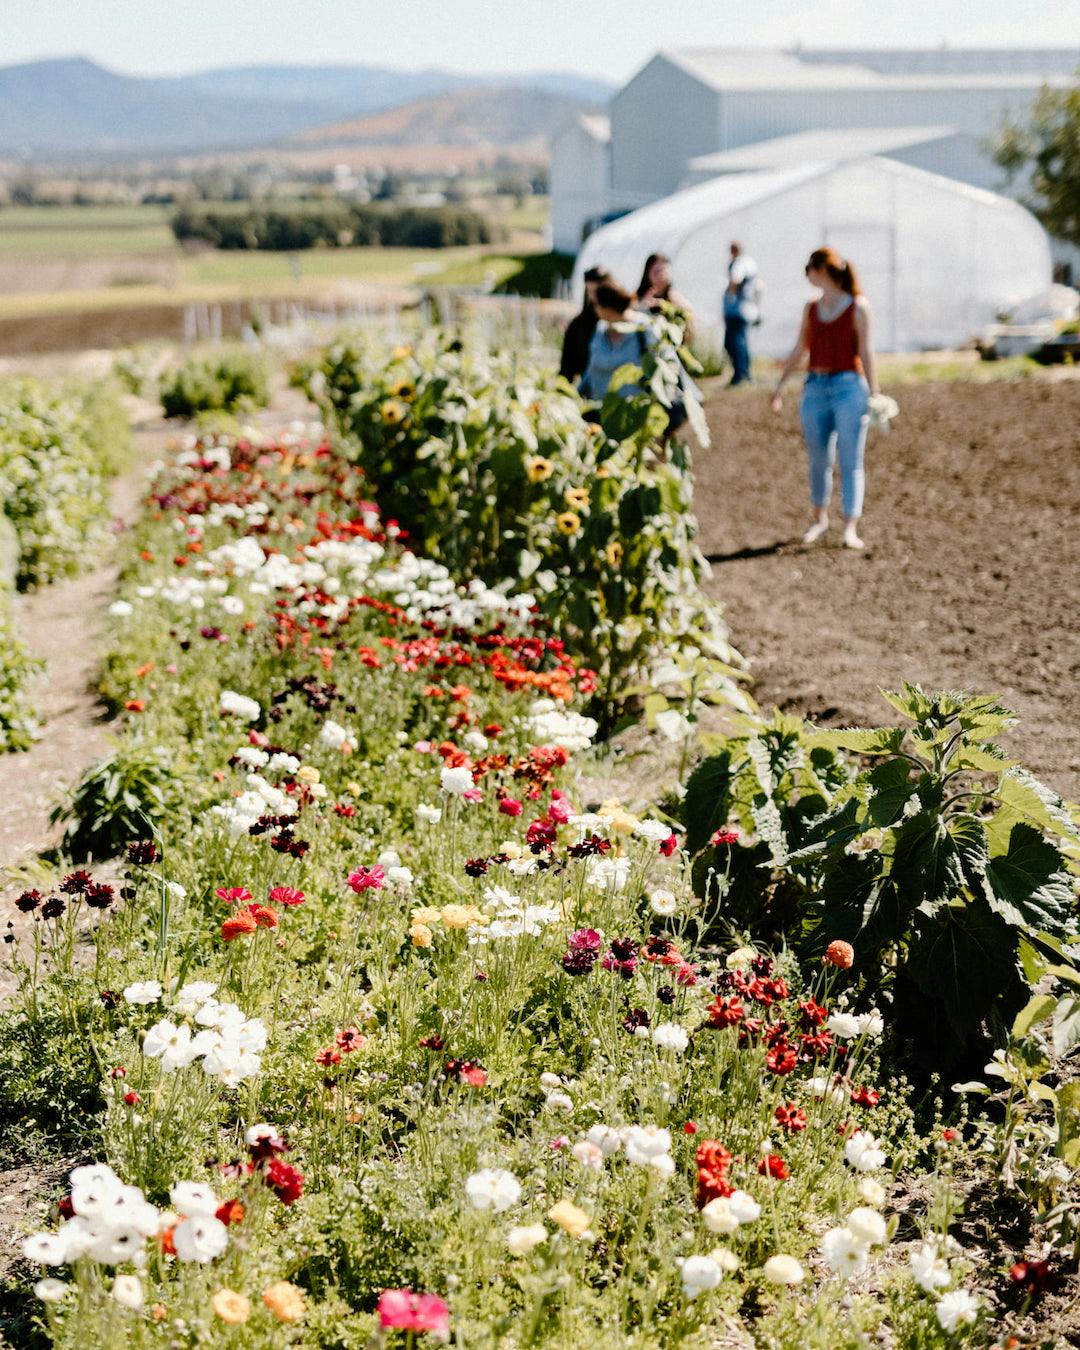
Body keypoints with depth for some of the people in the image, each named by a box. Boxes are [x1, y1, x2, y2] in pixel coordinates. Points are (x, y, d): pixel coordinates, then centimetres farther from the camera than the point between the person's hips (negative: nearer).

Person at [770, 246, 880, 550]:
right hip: (815, 388, 4)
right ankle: (820, 519, 25)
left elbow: (866, 353, -3)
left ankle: (850, 528, -2)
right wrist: (779, 386, 16)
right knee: (819, 460, 9)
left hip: (849, 388, -4)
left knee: (850, 462, -3)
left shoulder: (858, 307, -2)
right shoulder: (811, 309, 11)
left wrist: (873, 394, -8)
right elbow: (799, 351, 17)